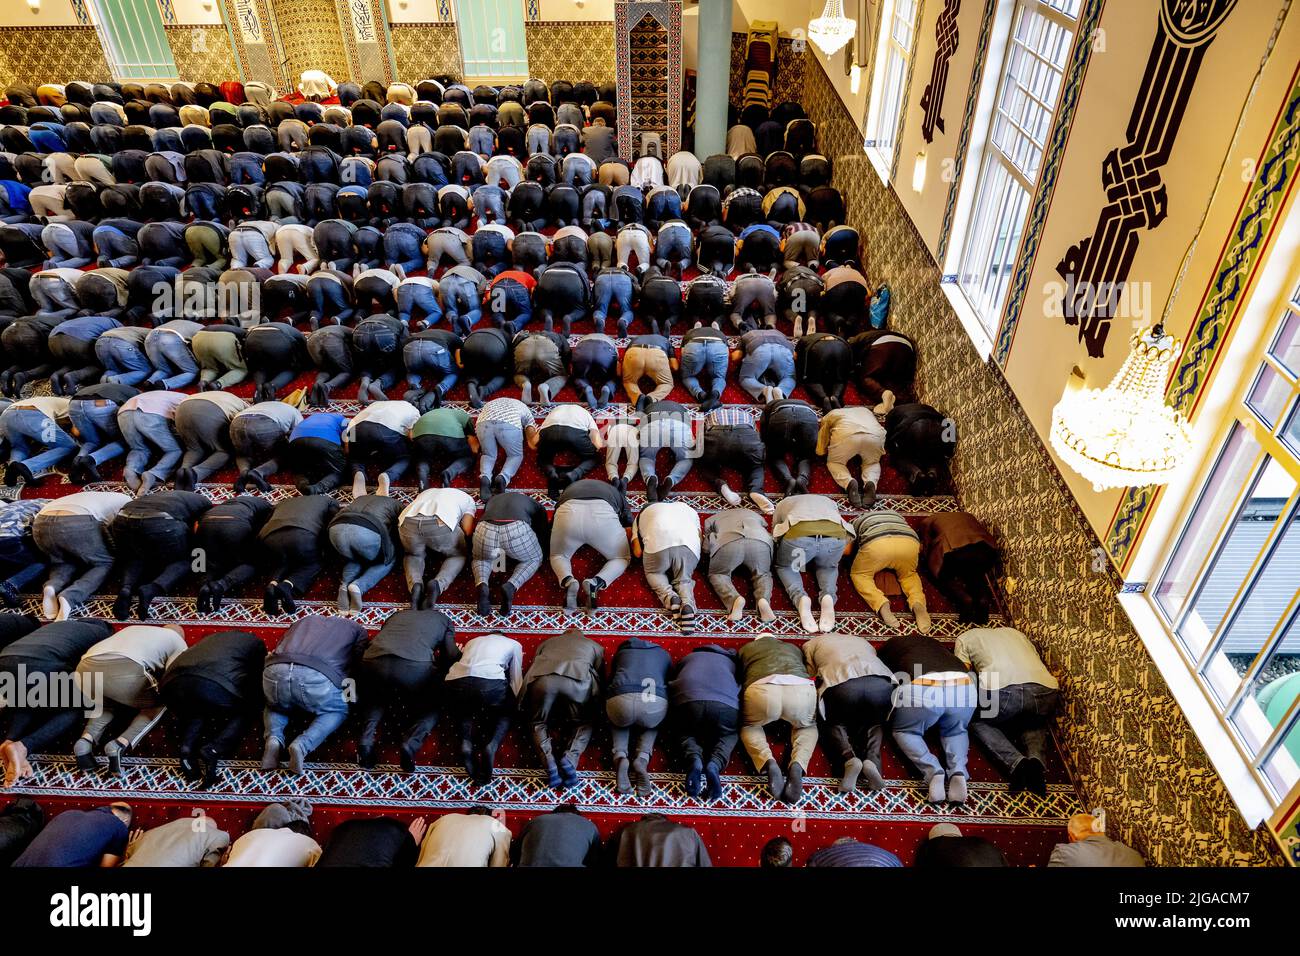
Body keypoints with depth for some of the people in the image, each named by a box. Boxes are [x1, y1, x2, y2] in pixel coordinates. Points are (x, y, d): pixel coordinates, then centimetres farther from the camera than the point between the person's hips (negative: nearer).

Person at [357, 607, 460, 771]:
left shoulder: (398, 614, 38)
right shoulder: (443, 619, 30)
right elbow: (452, 657, 18)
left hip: (373, 662, 3)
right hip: (415, 665, -3)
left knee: (374, 700, 35)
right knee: (431, 707, 24)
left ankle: (366, 739, 8)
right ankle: (411, 744, -4)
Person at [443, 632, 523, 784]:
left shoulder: (472, 641, 37)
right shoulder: (513, 644, 29)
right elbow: (516, 679, 29)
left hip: (455, 682, 3)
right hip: (490, 682, -3)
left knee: (463, 712, 33)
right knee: (505, 713, 26)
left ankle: (466, 743, 4)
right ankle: (491, 746, -1)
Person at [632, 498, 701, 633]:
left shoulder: (642, 512, 34)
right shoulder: (687, 507, 39)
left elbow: (638, 552, 21)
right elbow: (699, 538, 24)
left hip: (658, 544, -1)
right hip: (689, 545, 1)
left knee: (653, 573, 26)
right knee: (683, 579, 22)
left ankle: (669, 596, -2)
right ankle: (688, 602, -9)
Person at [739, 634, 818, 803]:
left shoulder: (747, 647, 36)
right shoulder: (793, 647, 41)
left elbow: (739, 678, 36)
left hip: (761, 690, -1)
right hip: (801, 688, 1)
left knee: (749, 726, 30)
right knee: (808, 726, 33)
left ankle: (769, 763, -1)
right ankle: (797, 765, 2)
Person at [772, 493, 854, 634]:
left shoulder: (784, 503, 38)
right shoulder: (829, 502, 42)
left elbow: (775, 539, 34)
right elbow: (847, 549, 37)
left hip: (798, 535, -2)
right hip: (835, 536, 2)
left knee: (783, 566, 29)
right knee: (828, 567, 34)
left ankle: (800, 598, -1)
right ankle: (828, 597, 2)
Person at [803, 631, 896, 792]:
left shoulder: (812, 643, 33)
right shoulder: (862, 641, 42)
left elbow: (812, 677, 25)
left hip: (842, 684, -2)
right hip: (880, 683, 2)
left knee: (836, 723, 23)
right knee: (875, 723, 28)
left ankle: (849, 759, -6)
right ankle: (872, 760, -1)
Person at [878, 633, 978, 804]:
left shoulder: (888, 646, 30)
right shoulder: (930, 641, 40)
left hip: (922, 688, -3)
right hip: (964, 685, 3)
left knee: (904, 731, 23)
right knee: (956, 731, 32)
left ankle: (933, 771, -2)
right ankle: (958, 772, 3)